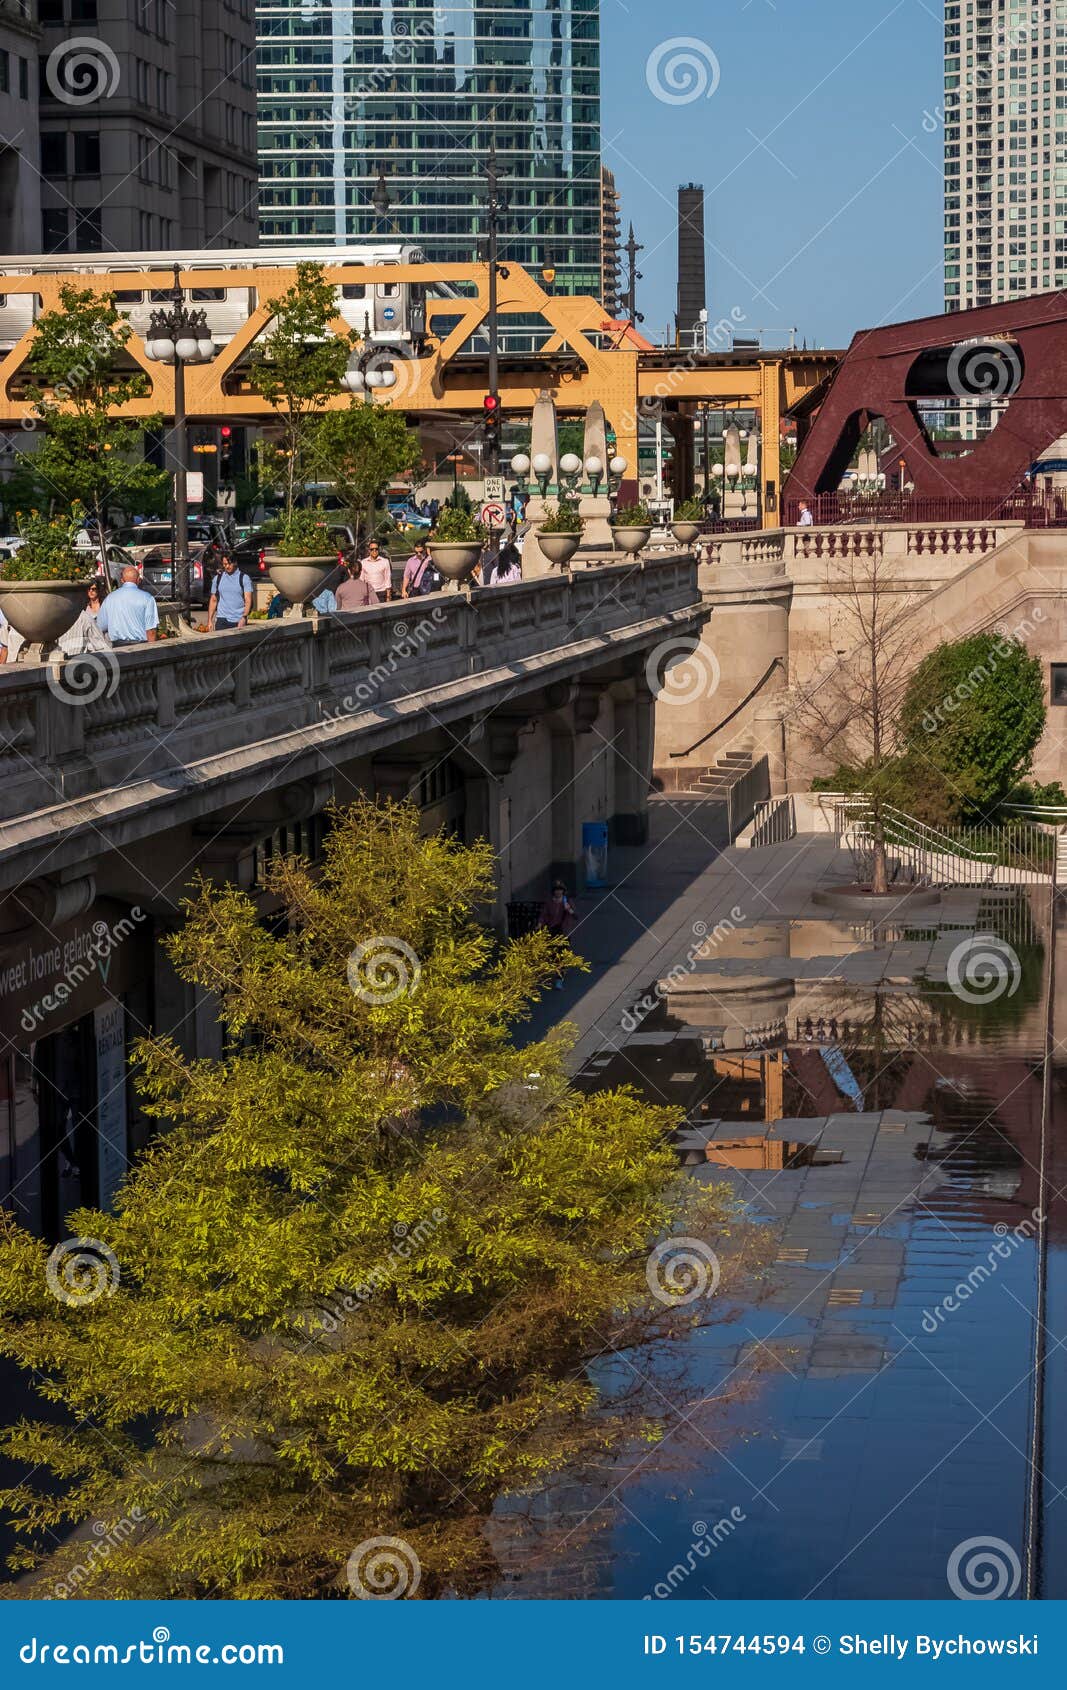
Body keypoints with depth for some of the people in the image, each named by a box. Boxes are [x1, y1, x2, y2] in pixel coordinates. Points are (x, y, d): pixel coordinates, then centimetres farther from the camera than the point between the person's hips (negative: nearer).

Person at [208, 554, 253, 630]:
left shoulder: (244, 578, 2)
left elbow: (248, 600, -5)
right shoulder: (218, 578, 11)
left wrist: (244, 618, -20)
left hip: (239, 621, -2)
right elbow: (213, 600, 15)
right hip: (222, 620, 2)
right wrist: (209, 620, 8)